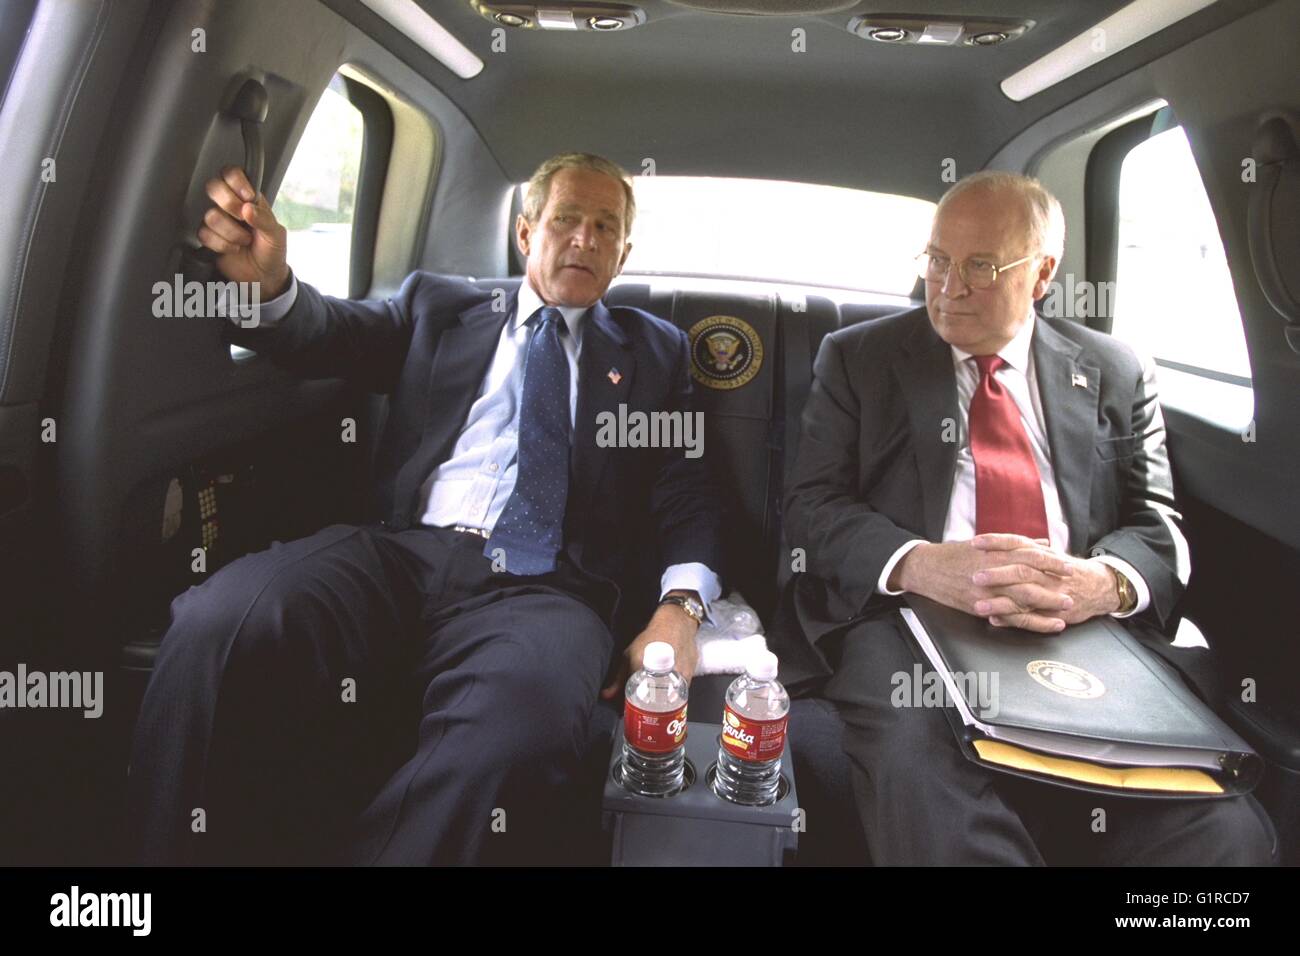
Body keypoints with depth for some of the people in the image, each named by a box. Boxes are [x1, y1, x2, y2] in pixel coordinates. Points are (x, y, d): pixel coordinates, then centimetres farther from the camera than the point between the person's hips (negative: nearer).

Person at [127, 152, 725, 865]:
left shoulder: (656, 351, 20)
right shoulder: (439, 307, 23)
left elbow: (688, 496, 13)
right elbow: (330, 335, 12)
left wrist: (680, 607, -5)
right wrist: (268, 283, -12)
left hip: (542, 586, -1)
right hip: (401, 553, 2)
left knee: (520, 721, -37)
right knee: (220, 624, -29)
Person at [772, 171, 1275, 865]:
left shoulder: (1115, 374, 16)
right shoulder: (857, 358, 11)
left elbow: (1156, 523, 10)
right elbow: (811, 505, 3)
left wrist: (1104, 582, -16)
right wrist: (916, 562, -18)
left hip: (1083, 627, 3)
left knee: (1221, 822, -22)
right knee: (924, 779, -34)